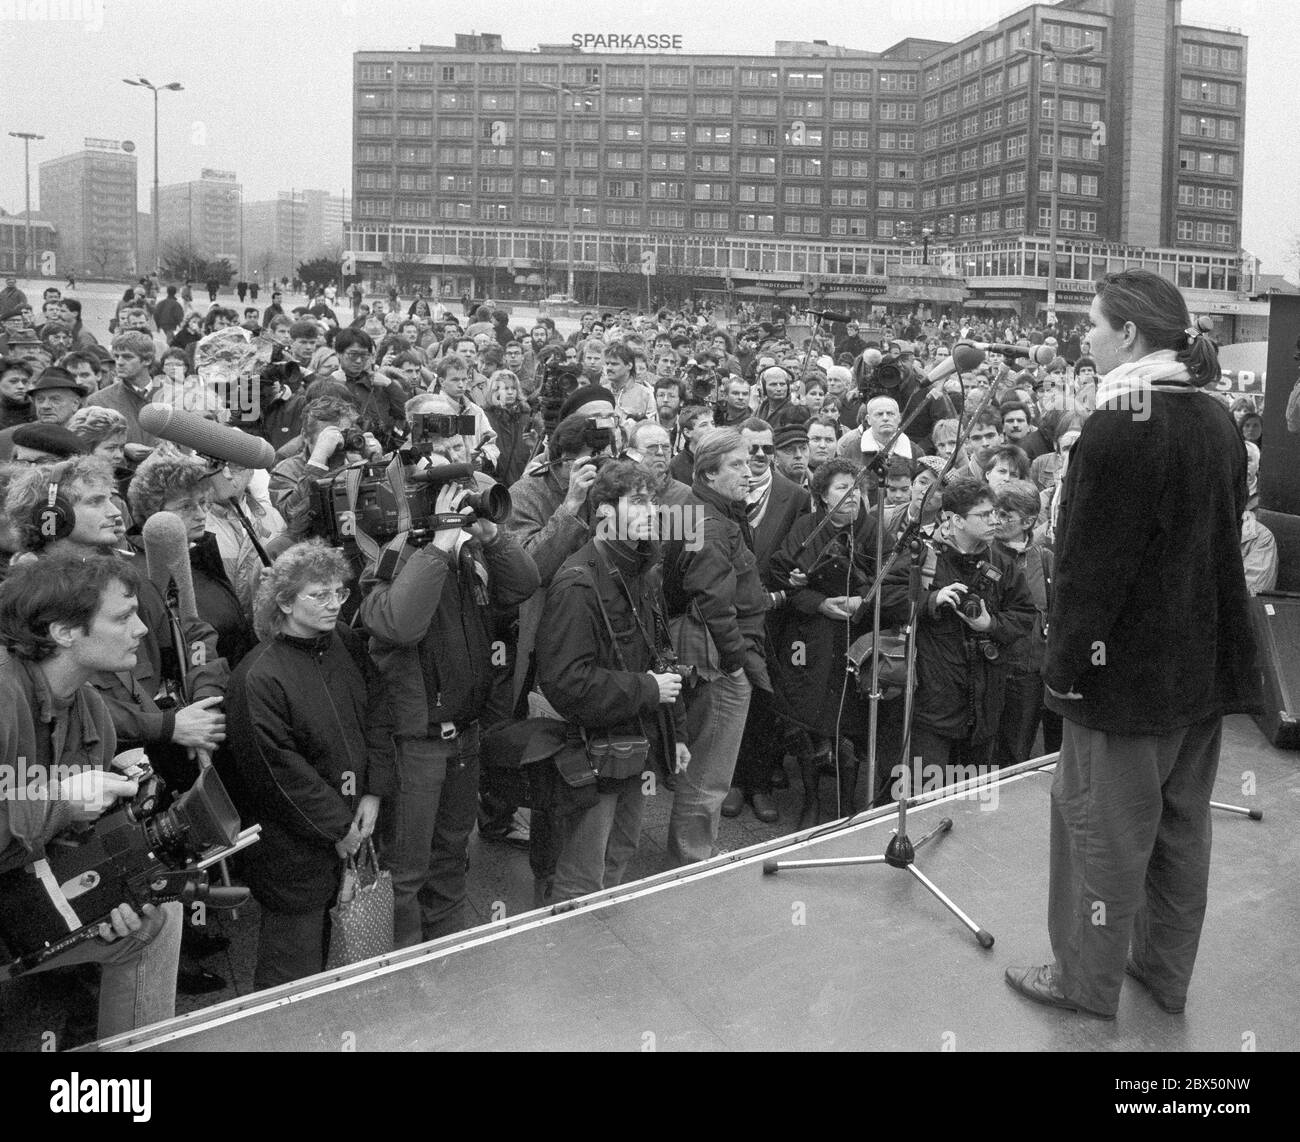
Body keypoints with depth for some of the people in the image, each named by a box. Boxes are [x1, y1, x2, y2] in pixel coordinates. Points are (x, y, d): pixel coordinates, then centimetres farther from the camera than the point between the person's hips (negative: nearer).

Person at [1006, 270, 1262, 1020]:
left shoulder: (1119, 428, -19)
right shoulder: (1219, 421, 5)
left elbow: (1091, 561, -20)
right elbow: (1226, 538, 12)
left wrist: (1066, 661, -13)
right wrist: (1211, 637, 19)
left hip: (1130, 667, -8)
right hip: (1207, 662, 8)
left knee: (1104, 822, 6)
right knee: (1182, 822, 17)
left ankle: (1088, 979, 20)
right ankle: (1166, 971, 32)